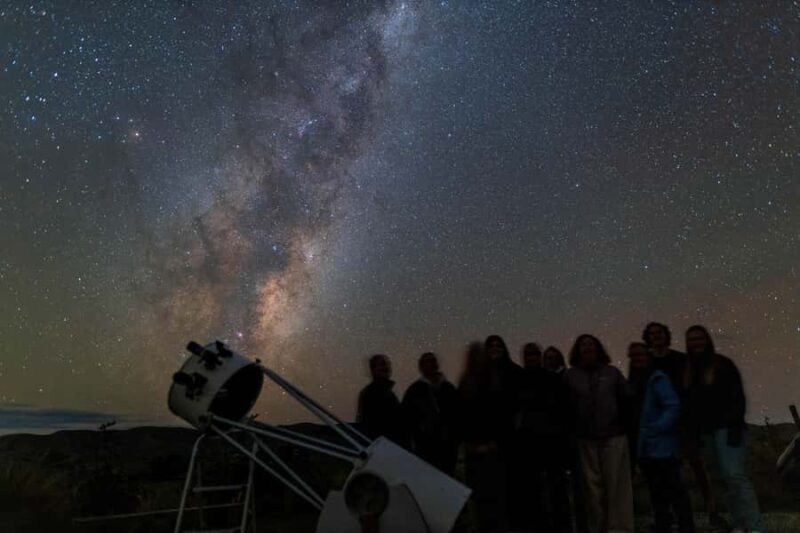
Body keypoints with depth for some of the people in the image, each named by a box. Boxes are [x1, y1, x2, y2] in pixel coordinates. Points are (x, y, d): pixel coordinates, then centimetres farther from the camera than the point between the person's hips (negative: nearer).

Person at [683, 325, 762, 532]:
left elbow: (738, 397, -9)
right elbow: (690, 404, 14)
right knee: (727, 478, 7)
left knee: (734, 475, -14)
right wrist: (695, 432, 11)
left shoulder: (723, 364, -3)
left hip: (726, 427, -6)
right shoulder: (689, 371, 12)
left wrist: (735, 425, -18)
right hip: (707, 431, 6)